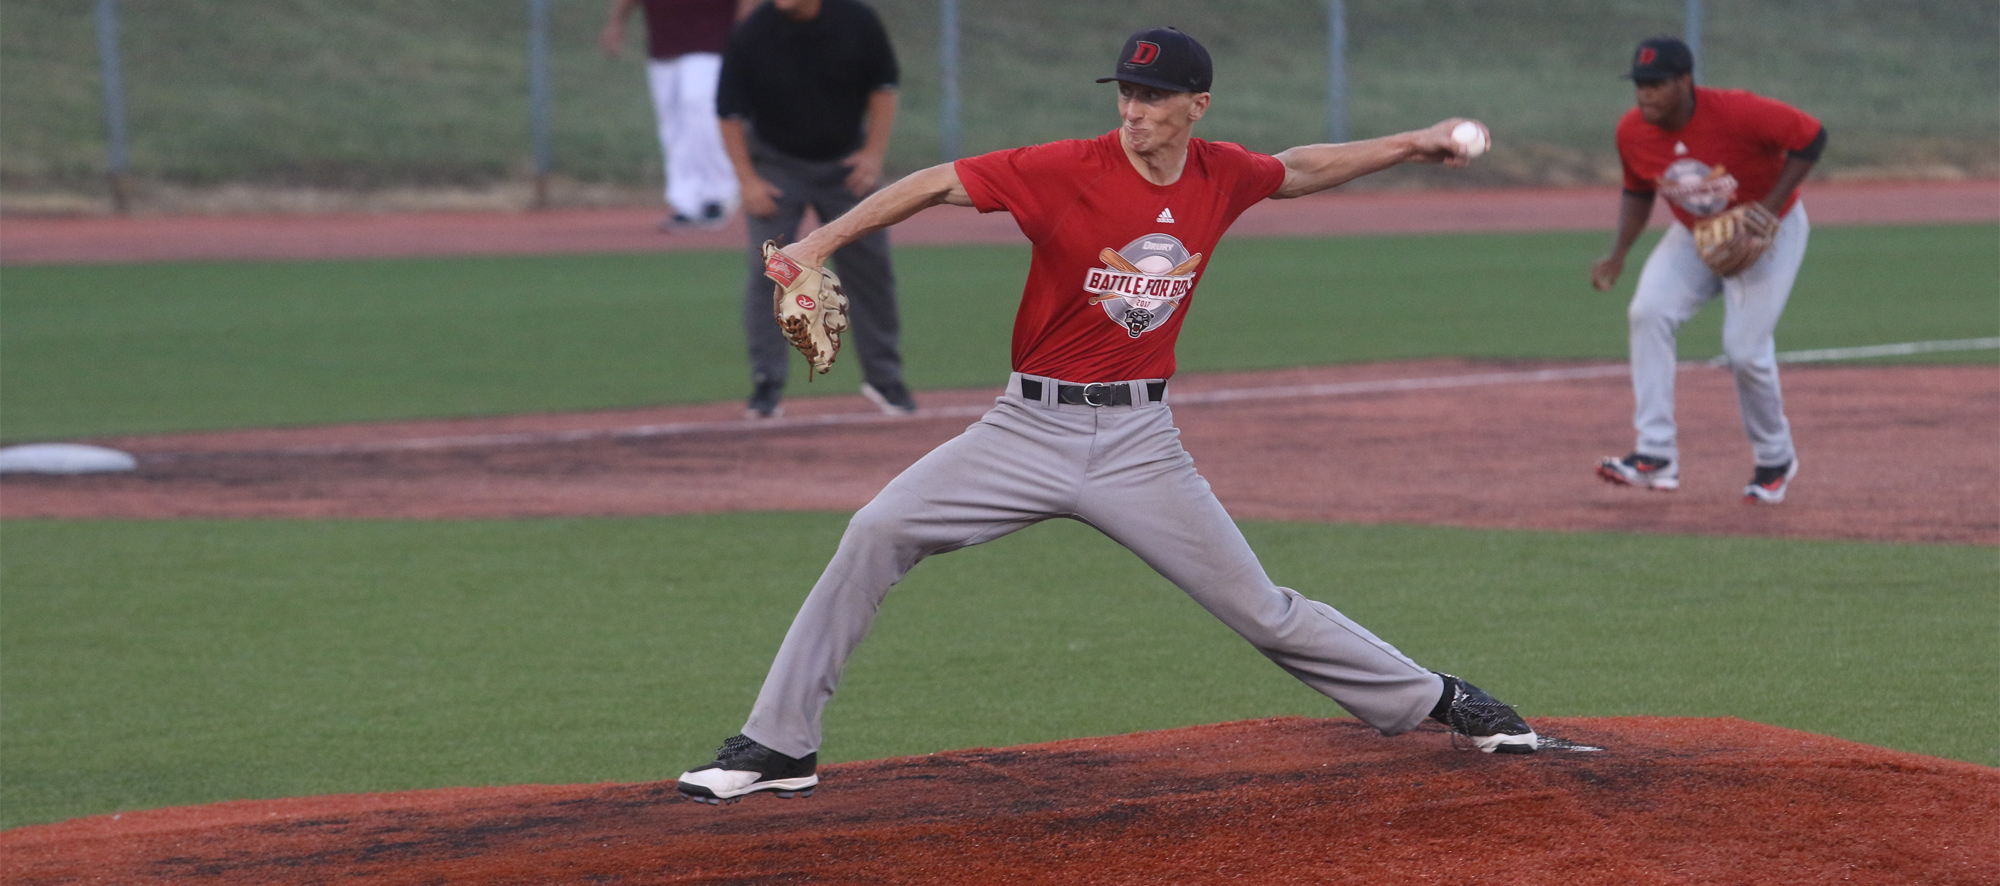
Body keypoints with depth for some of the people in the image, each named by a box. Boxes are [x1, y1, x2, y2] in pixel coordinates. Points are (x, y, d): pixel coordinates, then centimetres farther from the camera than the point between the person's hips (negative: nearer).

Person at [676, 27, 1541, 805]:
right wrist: (821, 241, -22)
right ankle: (779, 746, -10)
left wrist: (1411, 145, 22)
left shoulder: (1221, 176, -1)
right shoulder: (1068, 169, -14)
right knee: (875, 535, -17)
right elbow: (939, 183, -14)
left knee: (1259, 608, 5)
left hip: (1140, 443, 2)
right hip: (1031, 429, -2)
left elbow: (1300, 170, 22)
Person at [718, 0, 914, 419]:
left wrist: (874, 152, -11)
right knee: (768, 270, -11)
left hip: (846, 164, 1)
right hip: (776, 163, -1)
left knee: (870, 269, 3)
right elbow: (731, 113, -9)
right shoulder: (751, 36, -20)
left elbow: (883, 87, -2)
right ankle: (767, 384, -4)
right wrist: (747, 179, -14)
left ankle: (883, 378, 17)